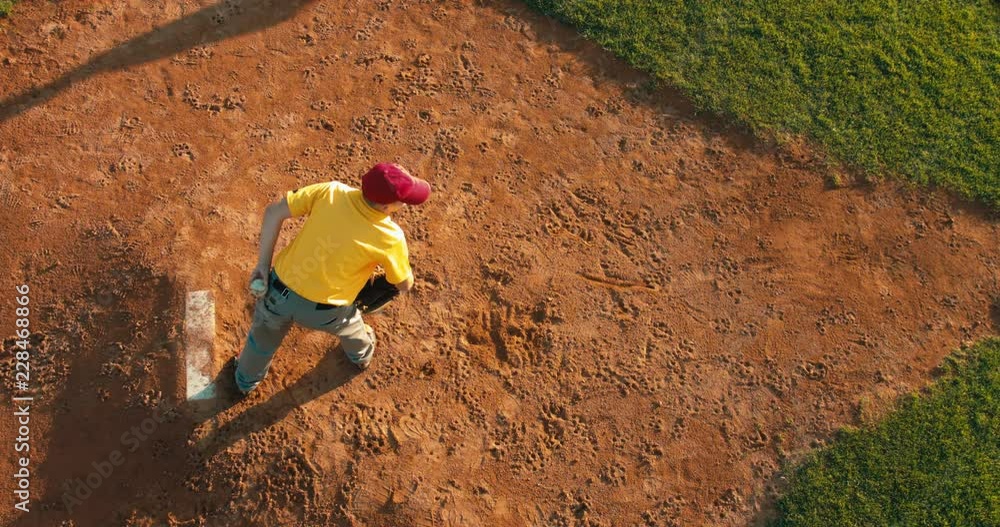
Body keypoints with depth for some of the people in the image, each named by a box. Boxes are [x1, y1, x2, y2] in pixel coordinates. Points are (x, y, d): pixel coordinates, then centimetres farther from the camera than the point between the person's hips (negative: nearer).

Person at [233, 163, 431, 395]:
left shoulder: (331, 191, -17)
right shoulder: (390, 238, -22)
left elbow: (273, 212, -12)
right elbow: (405, 285, -6)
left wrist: (263, 264, -5)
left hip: (278, 291, 2)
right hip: (322, 313, -2)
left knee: (263, 338, 34)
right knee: (349, 322, 36)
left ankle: (245, 380, 63)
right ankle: (361, 355, 68)